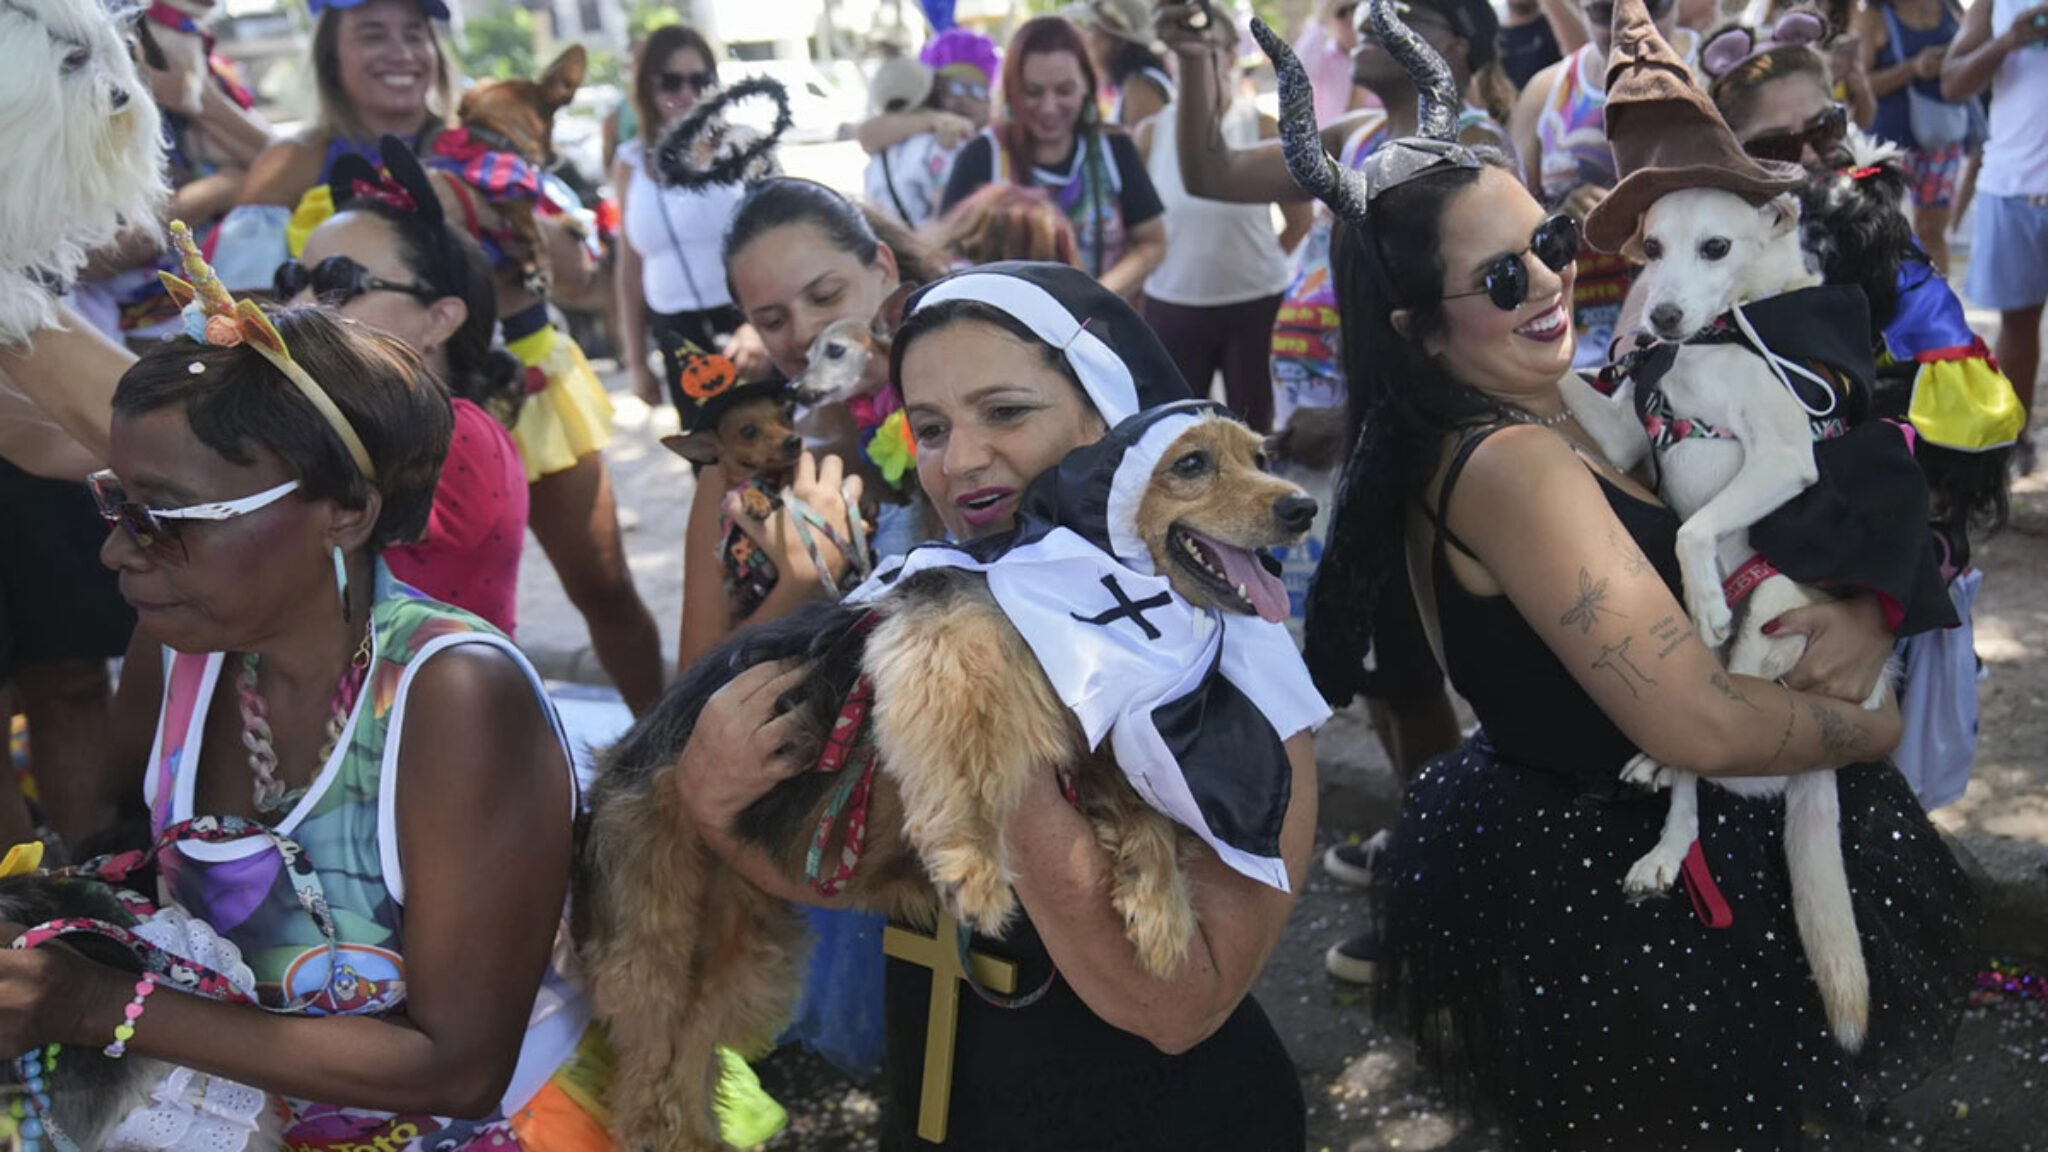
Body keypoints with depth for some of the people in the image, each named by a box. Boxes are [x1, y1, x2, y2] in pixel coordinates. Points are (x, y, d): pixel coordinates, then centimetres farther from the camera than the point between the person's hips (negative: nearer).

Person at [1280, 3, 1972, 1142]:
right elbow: (1698, 723, -34)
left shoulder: (1564, 408, 0)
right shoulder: (1511, 465, -29)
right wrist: (1877, 727, -15)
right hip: (1598, 880, -9)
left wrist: (1862, 613, -20)